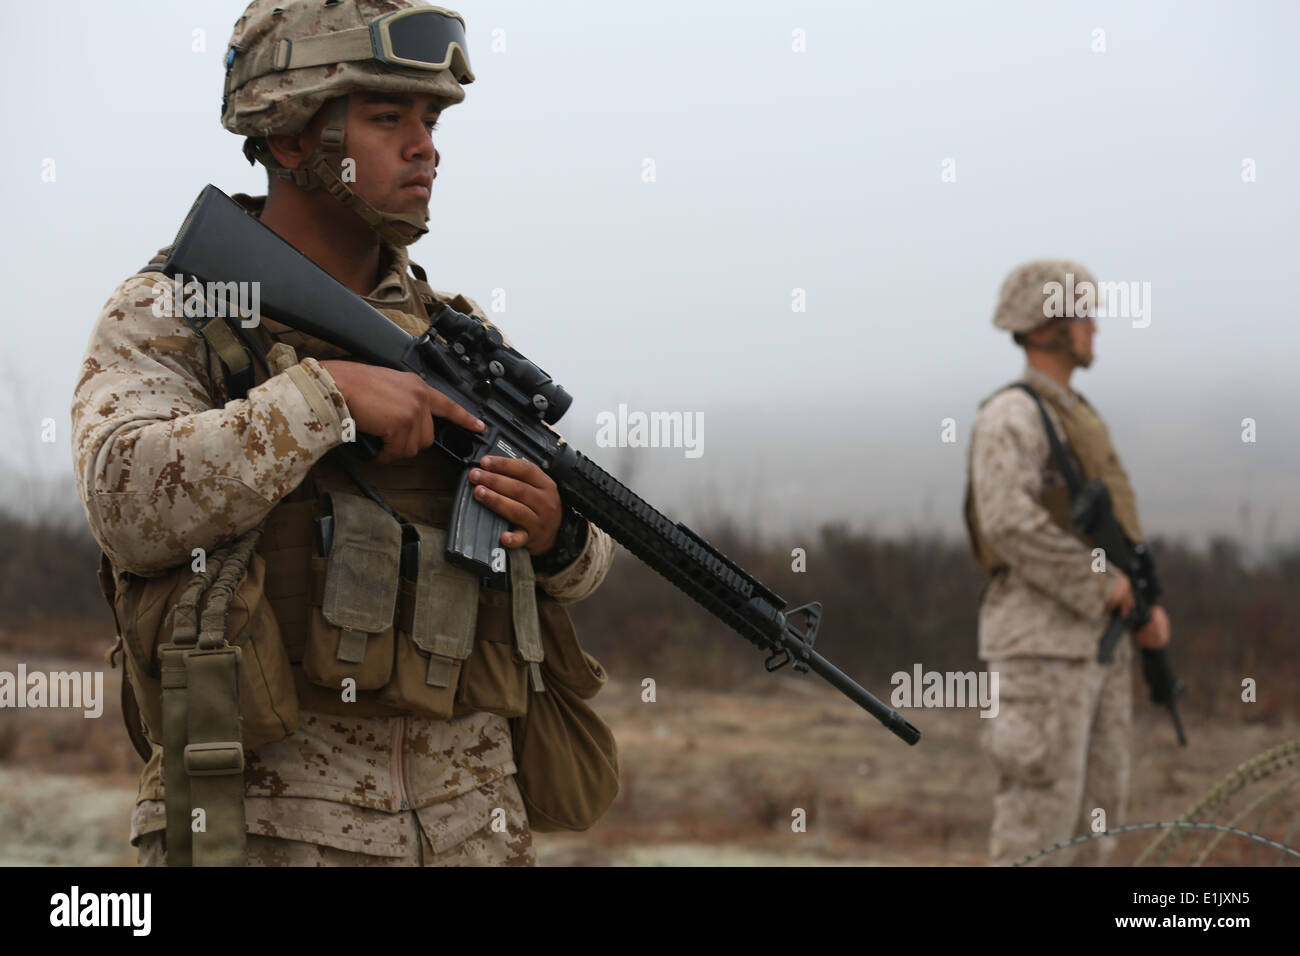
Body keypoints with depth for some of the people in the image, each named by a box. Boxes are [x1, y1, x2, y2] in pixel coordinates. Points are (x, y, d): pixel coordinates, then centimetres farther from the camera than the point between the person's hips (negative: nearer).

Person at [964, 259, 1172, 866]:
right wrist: (1103, 586, -18)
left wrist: (1145, 608, 5)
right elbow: (1011, 525, -23)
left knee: (1096, 810, 9)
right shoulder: (1010, 416, -11)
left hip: (1095, 639, 9)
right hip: (1039, 640, -9)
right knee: (1042, 804, -9)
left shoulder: (1079, 418, 19)